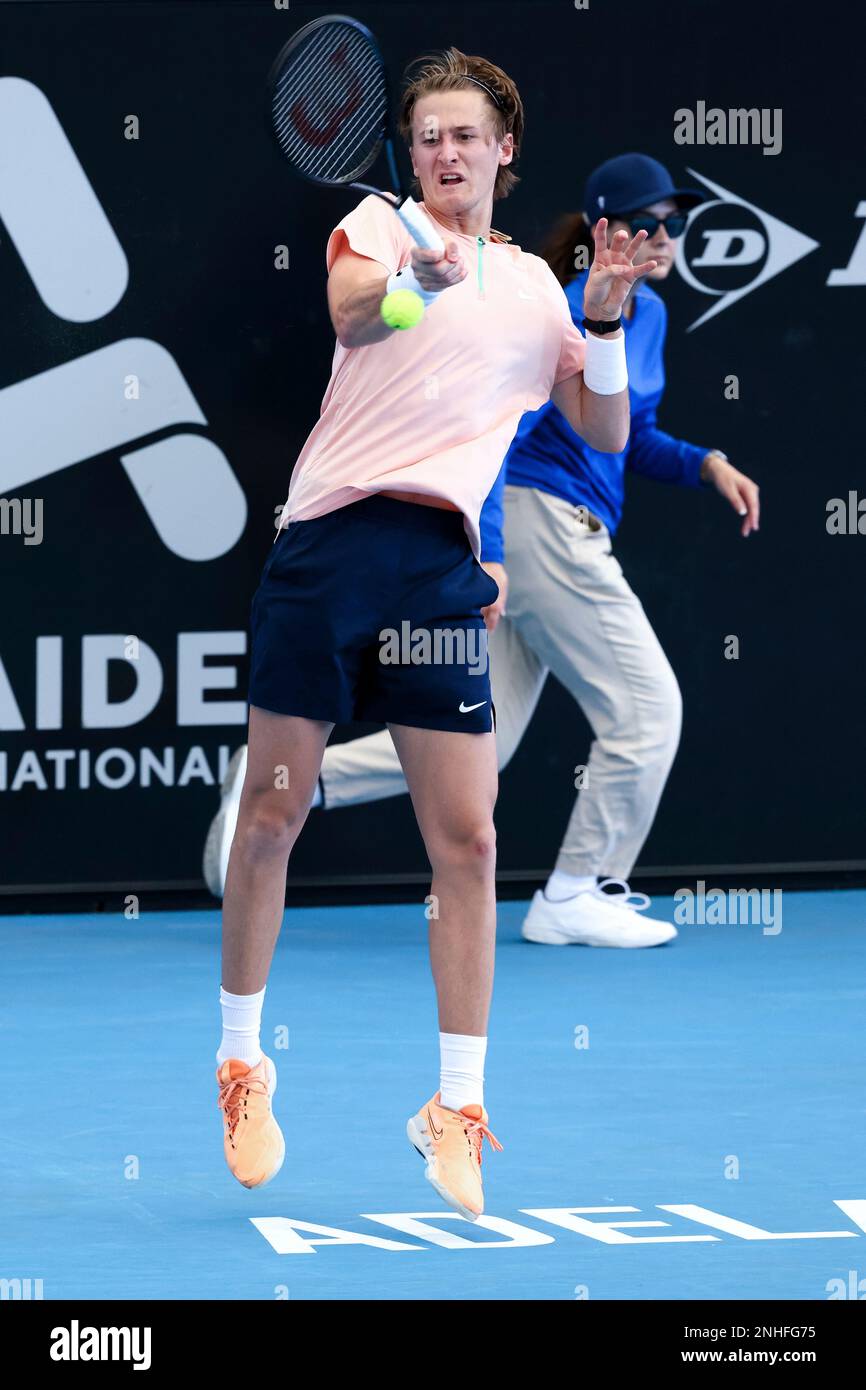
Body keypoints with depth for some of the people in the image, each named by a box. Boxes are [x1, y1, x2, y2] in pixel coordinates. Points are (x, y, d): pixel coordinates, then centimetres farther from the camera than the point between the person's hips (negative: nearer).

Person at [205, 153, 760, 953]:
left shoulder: (647, 315, 14)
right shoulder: (570, 318, -15)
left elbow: (632, 438, 24)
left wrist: (706, 465, 7)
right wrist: (486, 556, -30)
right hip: (538, 521, -10)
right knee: (645, 708, -4)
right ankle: (578, 897, 6)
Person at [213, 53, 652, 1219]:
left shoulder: (533, 284, 17)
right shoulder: (376, 225, 8)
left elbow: (604, 432, 16)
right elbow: (349, 311, -15)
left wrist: (605, 319, 1)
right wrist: (420, 273, -36)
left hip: (445, 566, 2)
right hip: (332, 541, -2)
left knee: (467, 838, -4)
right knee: (273, 810, 1)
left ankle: (457, 1106, 2)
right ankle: (242, 1062, 18)